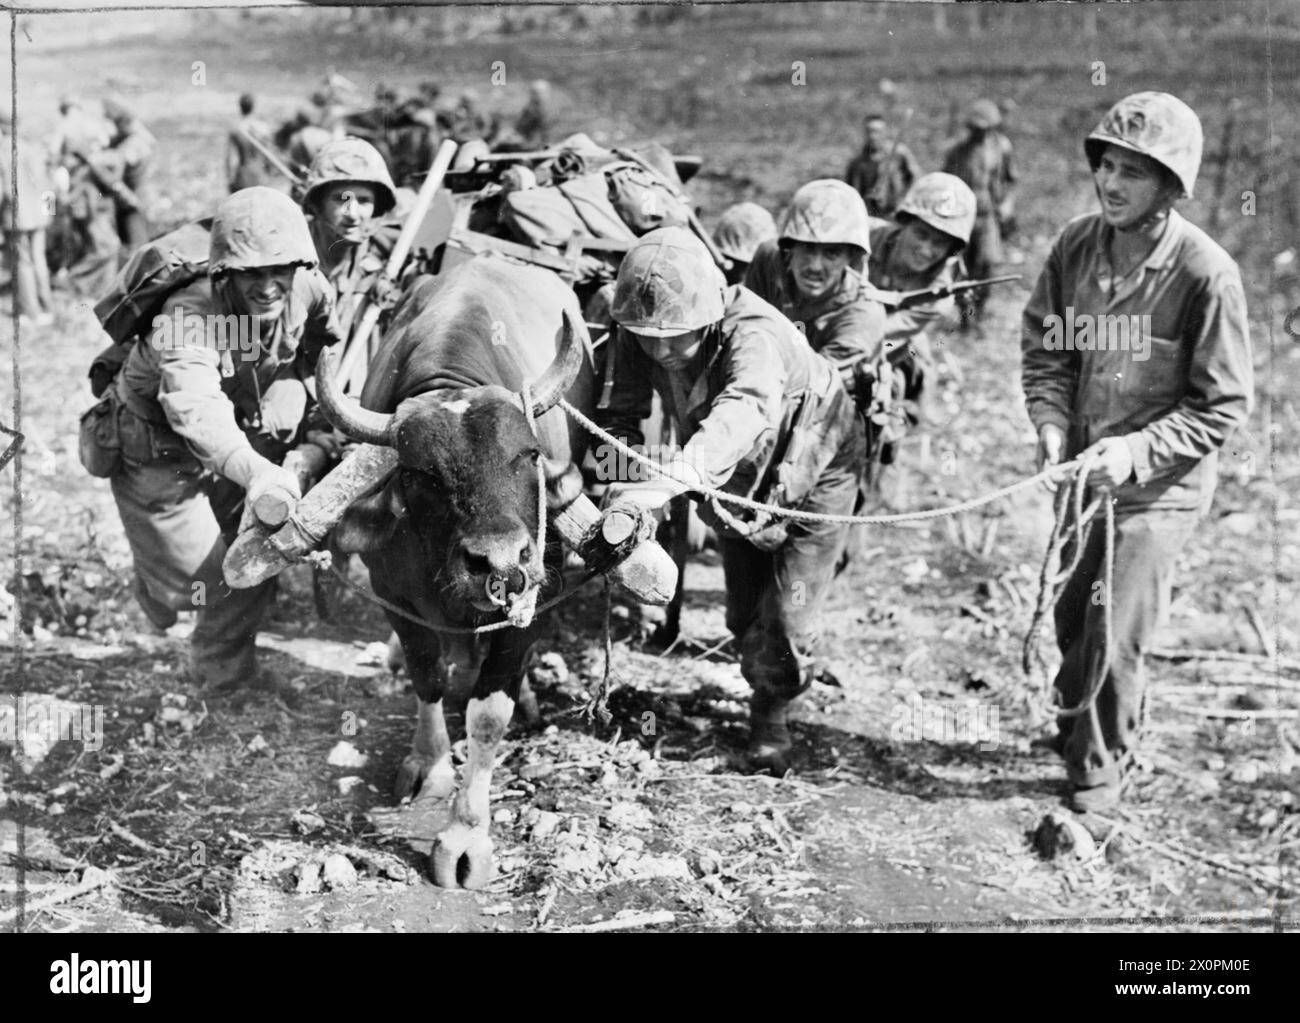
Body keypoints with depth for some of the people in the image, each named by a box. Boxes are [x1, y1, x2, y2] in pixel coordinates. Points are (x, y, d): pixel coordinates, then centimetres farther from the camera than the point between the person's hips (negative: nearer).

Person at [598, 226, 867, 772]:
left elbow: (743, 412, -63)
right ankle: (764, 692, 41)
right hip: (738, 481, 5)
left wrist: (671, 481, -77)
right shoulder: (637, 338, -26)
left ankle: (773, 711, 21)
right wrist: (620, 476, -45)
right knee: (744, 612, 11)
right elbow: (623, 414, -23)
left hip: (814, 469, -5)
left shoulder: (754, 333, -44)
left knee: (786, 614, -8)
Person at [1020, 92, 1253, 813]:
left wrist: (1136, 452, -25)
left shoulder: (1206, 272, -21)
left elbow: (1222, 405, -15)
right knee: (1072, 618, 19)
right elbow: (1043, 346, 4)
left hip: (1160, 484, -5)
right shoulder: (1078, 244, -7)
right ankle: (1074, 725, 45)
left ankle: (1102, 763, 20)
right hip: (1082, 470, 5)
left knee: (1116, 636, -2)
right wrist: (1051, 423, -13)